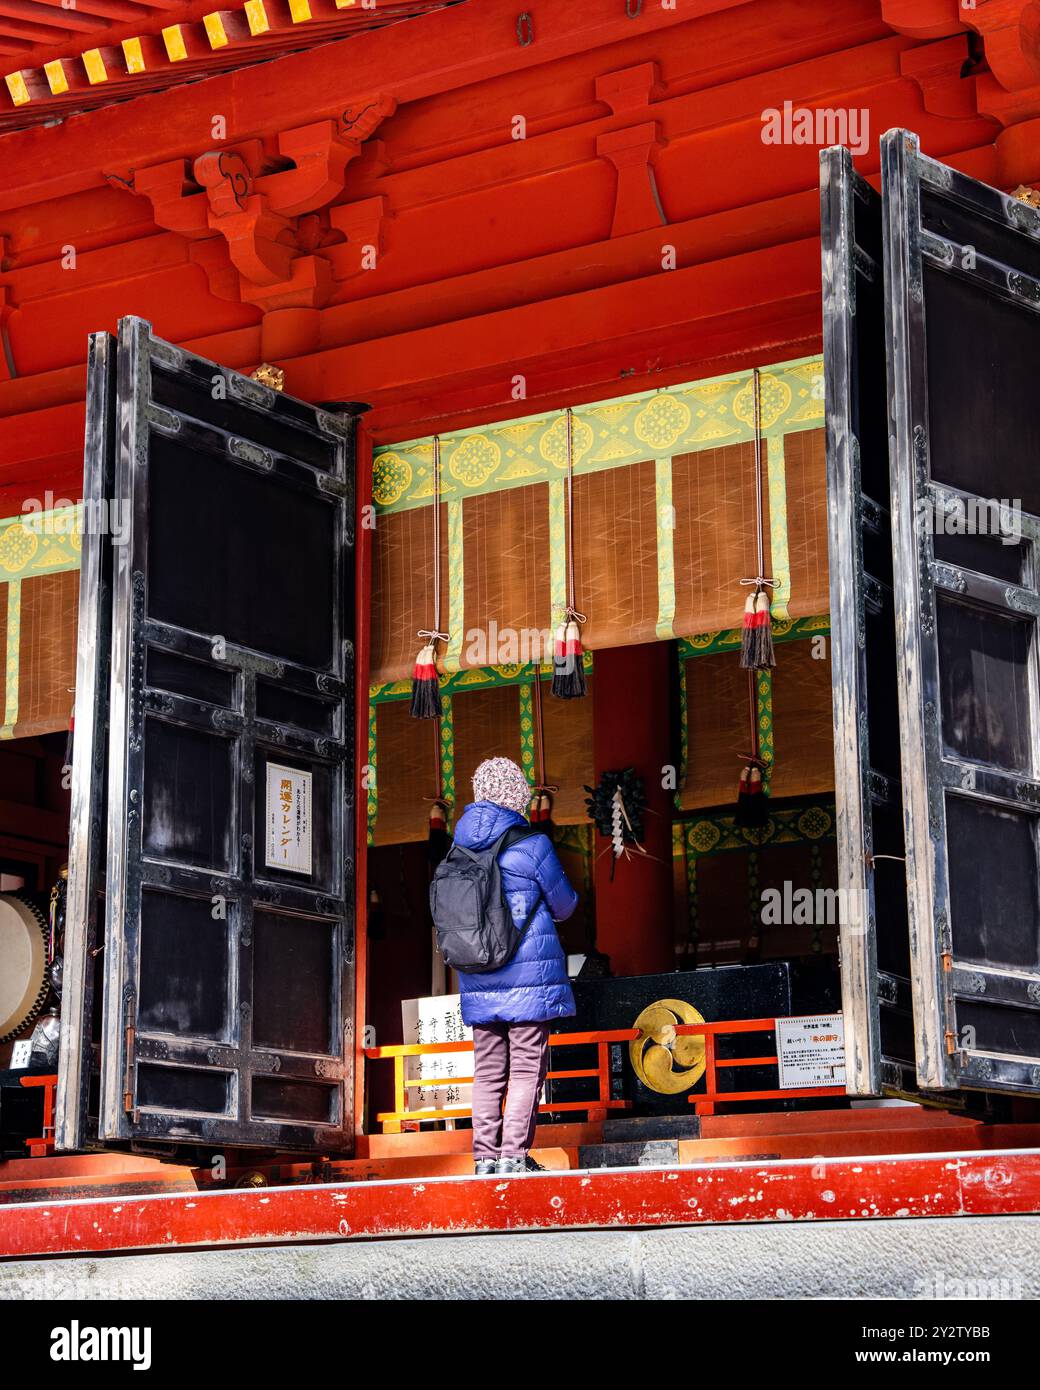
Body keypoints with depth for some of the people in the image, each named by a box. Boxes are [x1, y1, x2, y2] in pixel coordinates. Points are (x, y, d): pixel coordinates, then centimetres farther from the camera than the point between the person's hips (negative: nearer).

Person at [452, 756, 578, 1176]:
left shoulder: (461, 847, 6)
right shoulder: (531, 845, -8)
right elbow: (564, 906, 3)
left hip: (478, 979, 5)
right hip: (529, 975, -5)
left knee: (487, 1071, 9)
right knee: (526, 1069, -2)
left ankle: (485, 1156, 7)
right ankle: (514, 1154, -8)